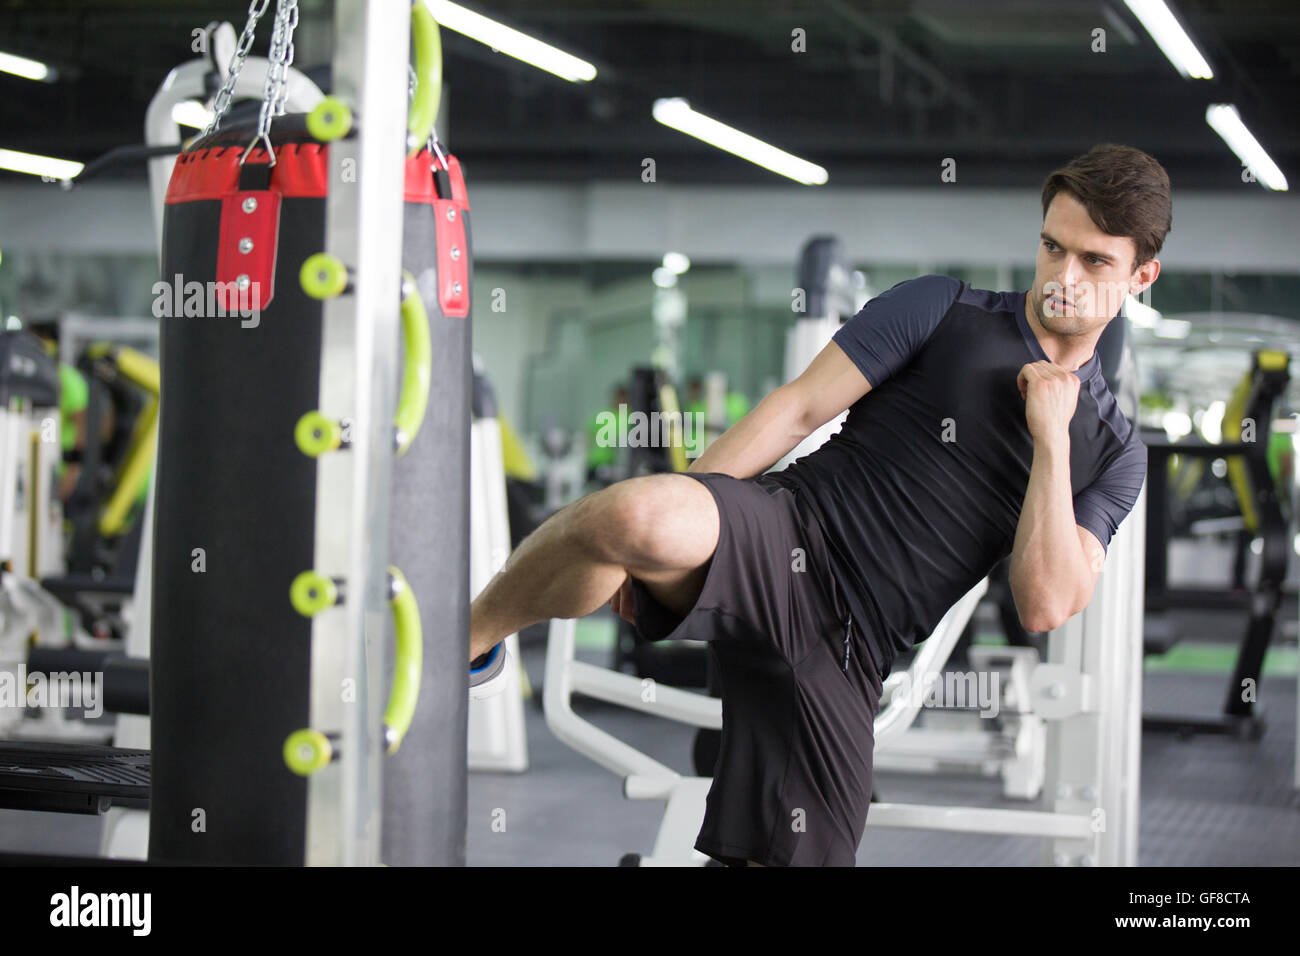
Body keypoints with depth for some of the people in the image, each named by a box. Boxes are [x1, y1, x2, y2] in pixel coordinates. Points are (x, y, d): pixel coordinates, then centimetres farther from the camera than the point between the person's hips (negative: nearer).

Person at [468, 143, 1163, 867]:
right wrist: (656, 531, -4)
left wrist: (1052, 438, -4)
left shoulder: (1117, 453, 16)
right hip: (782, 540, -3)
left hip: (846, 653, 3)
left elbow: (1046, 605, 2)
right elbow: (800, 409, 4)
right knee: (641, 519, -38)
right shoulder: (942, 309, 10)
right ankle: (463, 639, -13)